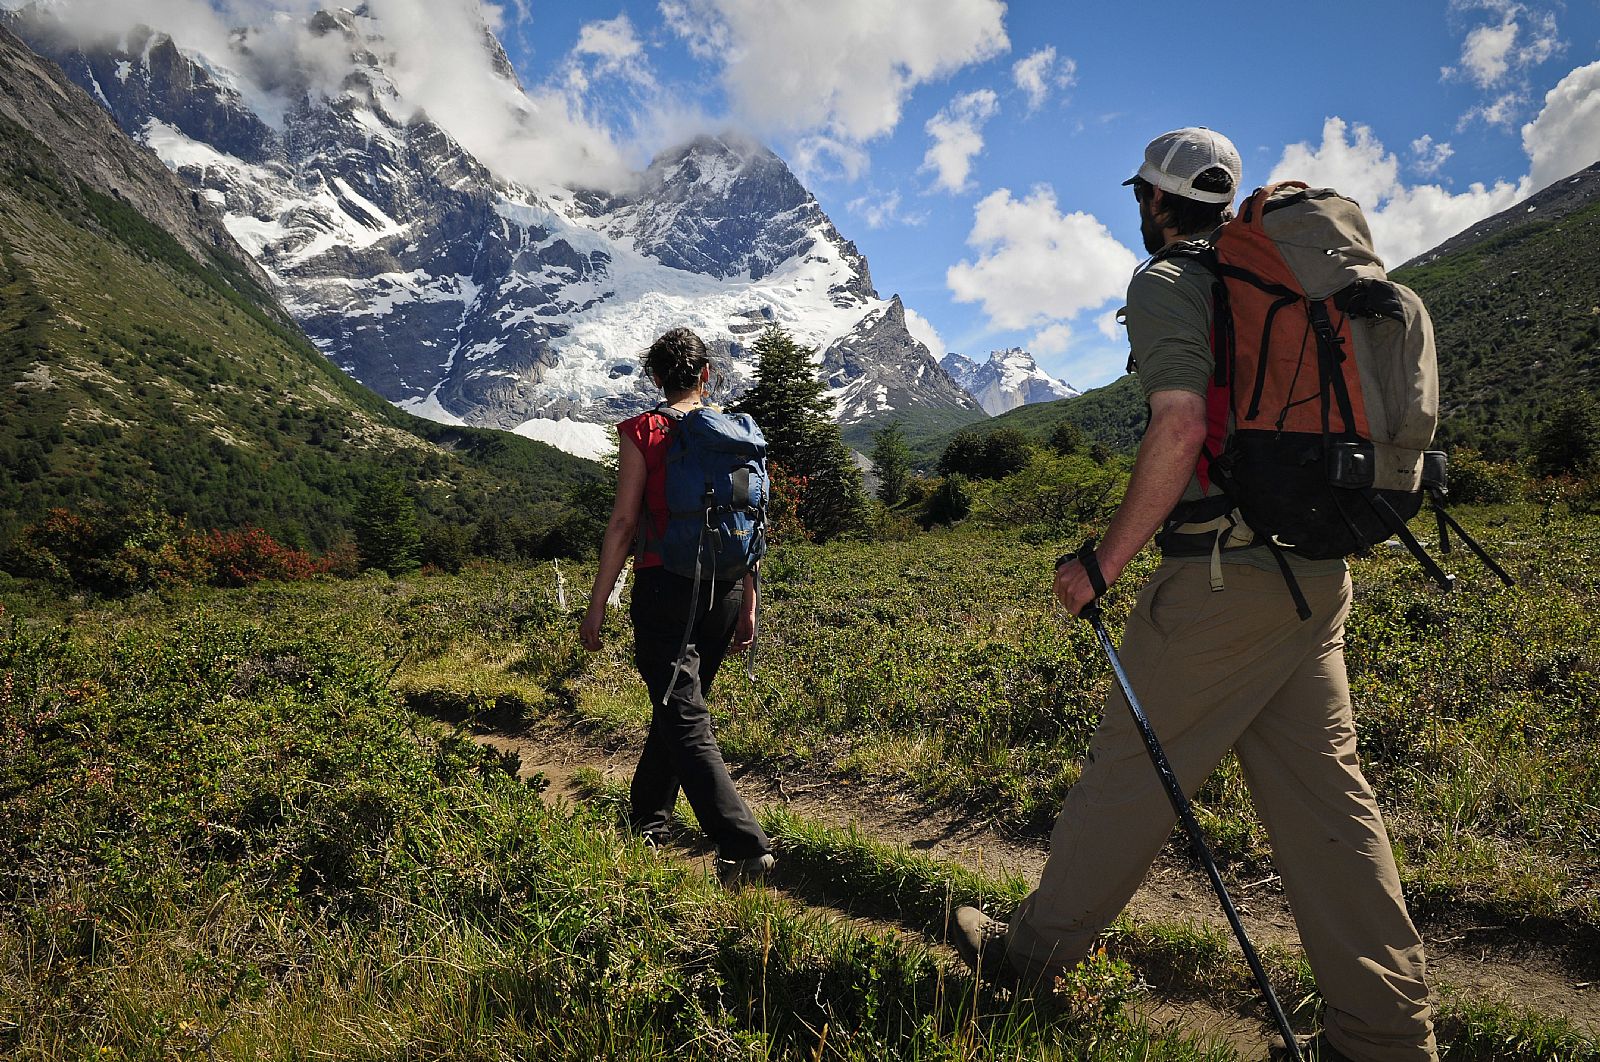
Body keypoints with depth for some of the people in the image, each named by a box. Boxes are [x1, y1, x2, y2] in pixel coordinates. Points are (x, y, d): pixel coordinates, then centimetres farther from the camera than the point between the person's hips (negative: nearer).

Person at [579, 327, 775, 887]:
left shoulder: (642, 432, -6)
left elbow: (623, 523, -10)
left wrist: (597, 606, -4)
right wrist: (748, 606, 13)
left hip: (664, 589, -5)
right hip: (724, 591, 6)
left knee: (686, 724, -4)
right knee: (677, 707, 20)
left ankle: (745, 846, -12)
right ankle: (647, 819, 36)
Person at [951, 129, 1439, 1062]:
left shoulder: (1166, 283, -6)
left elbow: (1181, 426, -20)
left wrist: (1105, 562, -15)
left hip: (1228, 573, -8)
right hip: (1319, 570, 8)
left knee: (1134, 767, 3)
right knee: (1323, 790, 10)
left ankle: (1040, 946, 20)